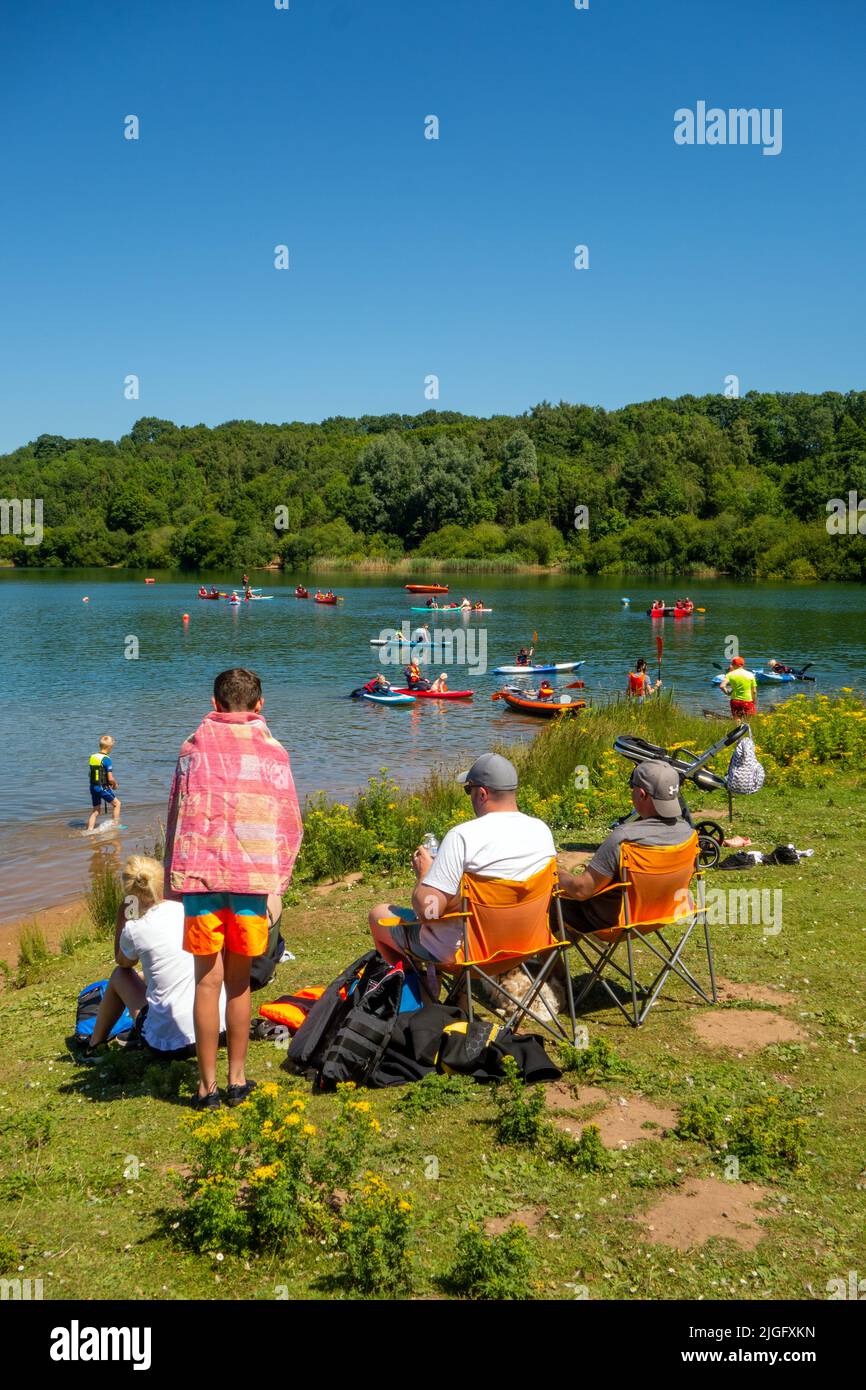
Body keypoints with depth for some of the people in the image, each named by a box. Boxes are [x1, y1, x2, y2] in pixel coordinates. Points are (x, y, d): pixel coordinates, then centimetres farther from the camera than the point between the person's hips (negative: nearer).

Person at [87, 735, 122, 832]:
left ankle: (89, 830, 10)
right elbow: (110, 778, -19)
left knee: (96, 811, 16)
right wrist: (115, 785, 3)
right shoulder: (106, 759, -16)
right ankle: (115, 826, 16)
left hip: (93, 787, 7)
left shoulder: (92, 757, 6)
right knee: (117, 803, 13)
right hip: (103, 788, -7)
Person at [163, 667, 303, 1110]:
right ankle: (237, 1079, 17)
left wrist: (173, 880, 10)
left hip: (200, 874, -1)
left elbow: (177, 818, 5)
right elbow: (290, 824, 5)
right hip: (254, 876, 1)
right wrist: (278, 881, 12)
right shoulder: (273, 751, 5)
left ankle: (207, 1085, 7)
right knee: (239, 980, 12)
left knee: (208, 980, 4)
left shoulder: (195, 746, 5)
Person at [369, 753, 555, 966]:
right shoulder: (542, 830, -8)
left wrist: (423, 874, -7)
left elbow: (427, 911, -27)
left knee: (378, 913, 16)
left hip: (460, 949, -7)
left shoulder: (462, 836, -27)